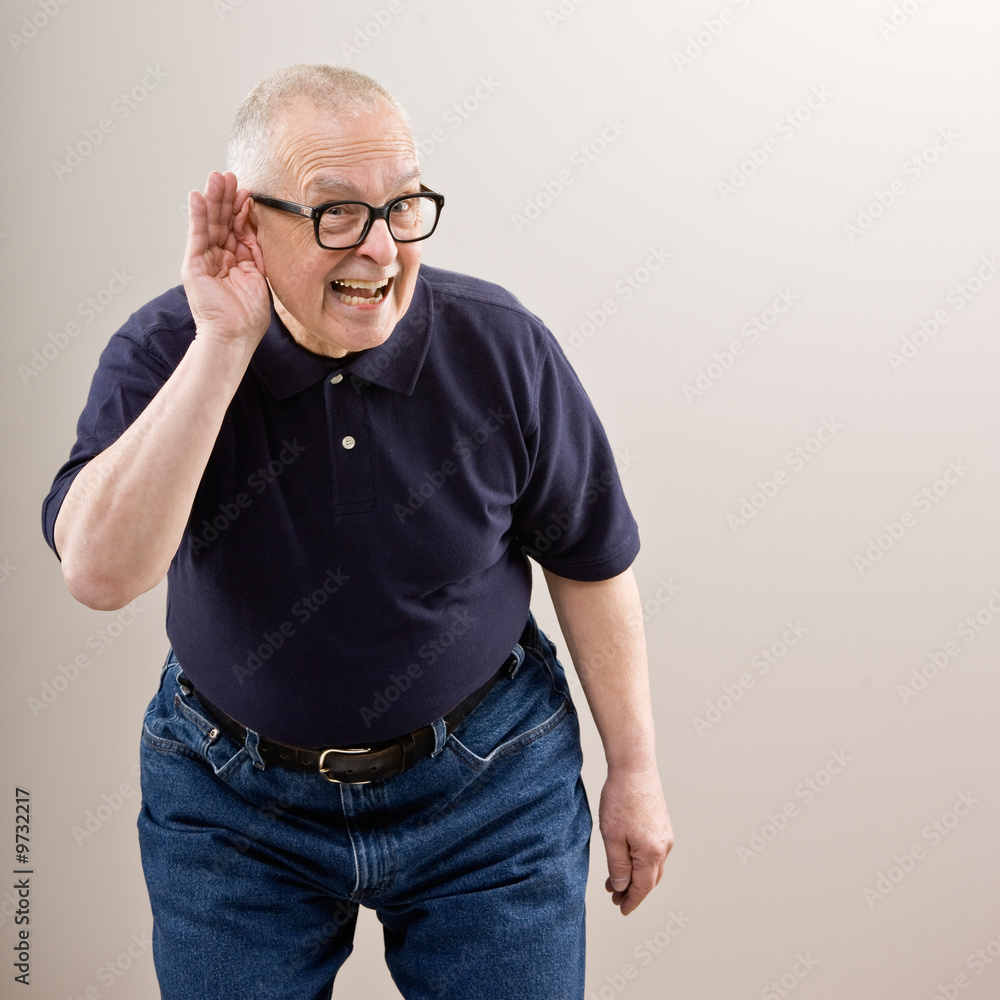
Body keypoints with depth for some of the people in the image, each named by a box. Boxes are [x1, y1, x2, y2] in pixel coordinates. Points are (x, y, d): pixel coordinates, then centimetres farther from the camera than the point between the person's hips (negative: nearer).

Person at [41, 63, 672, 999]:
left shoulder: (501, 345, -15)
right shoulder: (164, 351, -15)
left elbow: (590, 561, -4)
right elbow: (99, 572, -31)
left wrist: (634, 768, 1)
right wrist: (222, 349, -35)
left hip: (486, 785, 0)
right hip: (230, 798, 1)